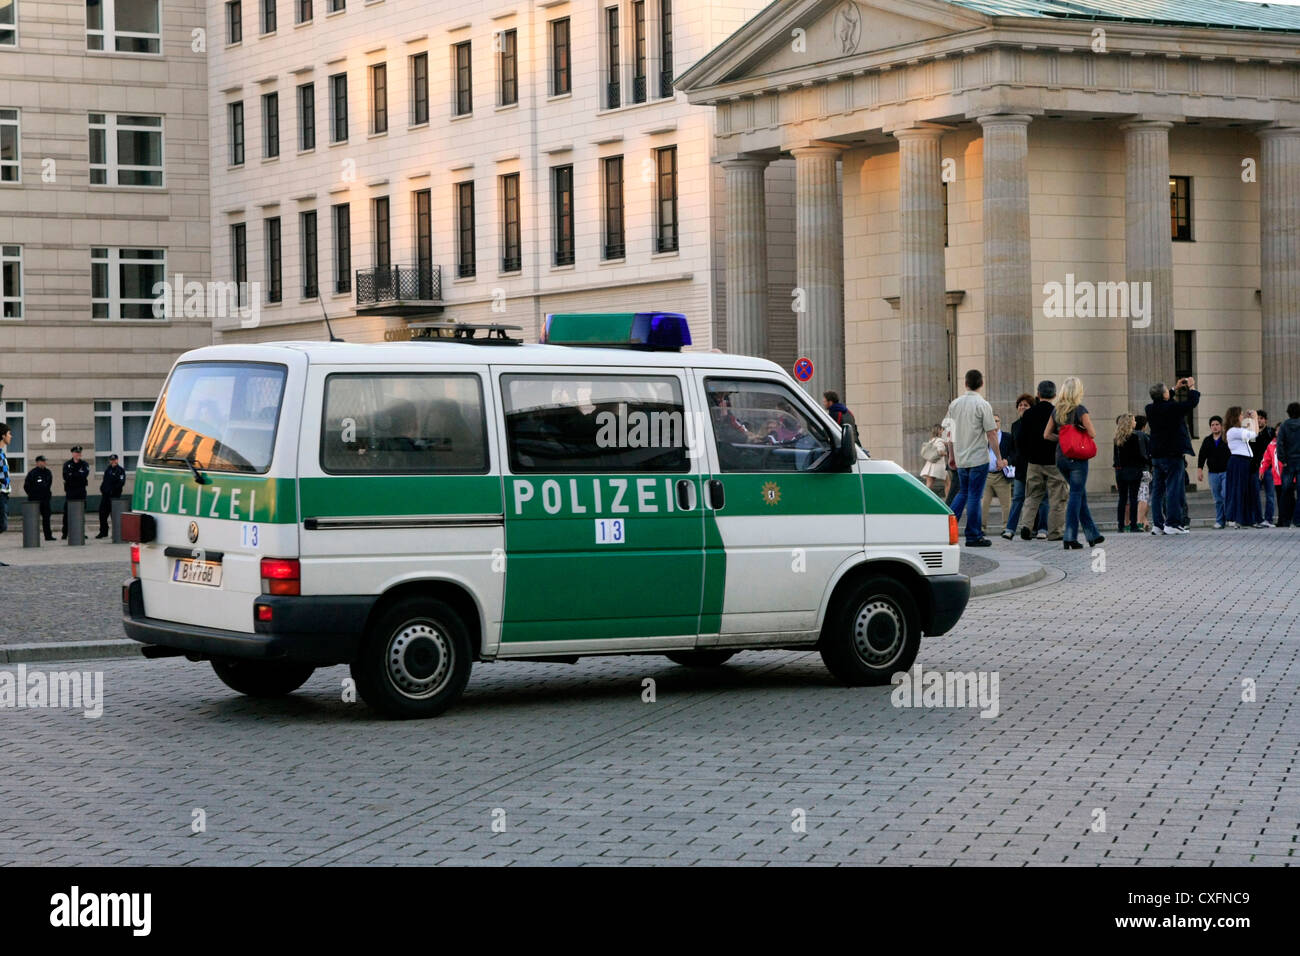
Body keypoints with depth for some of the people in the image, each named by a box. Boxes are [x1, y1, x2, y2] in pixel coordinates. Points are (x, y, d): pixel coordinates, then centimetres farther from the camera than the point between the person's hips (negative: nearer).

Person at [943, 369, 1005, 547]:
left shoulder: (955, 404, 5)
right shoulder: (983, 405, -11)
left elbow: (950, 432, 11)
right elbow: (991, 434, -11)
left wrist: (951, 456, 20)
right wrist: (999, 458, -5)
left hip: (960, 458, 5)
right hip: (978, 458, -5)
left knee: (964, 492, 19)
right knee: (974, 496, -1)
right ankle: (973, 536, 3)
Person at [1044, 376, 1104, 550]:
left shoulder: (1057, 410, 7)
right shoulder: (1080, 409, -11)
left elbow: (1047, 435, 10)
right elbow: (1093, 434, -13)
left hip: (1061, 457, 6)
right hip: (1077, 458, -6)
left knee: (1081, 495, 16)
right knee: (1076, 495, -2)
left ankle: (1092, 535, 23)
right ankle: (1070, 538, -7)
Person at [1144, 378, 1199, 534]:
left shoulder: (1151, 409, 4)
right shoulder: (1171, 408, -16)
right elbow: (1192, 403, -7)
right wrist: (1192, 387, 10)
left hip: (1156, 455, 7)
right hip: (1172, 455, -7)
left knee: (1157, 490, 8)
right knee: (1173, 489, -5)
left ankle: (1157, 524, 8)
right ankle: (1172, 523, -9)